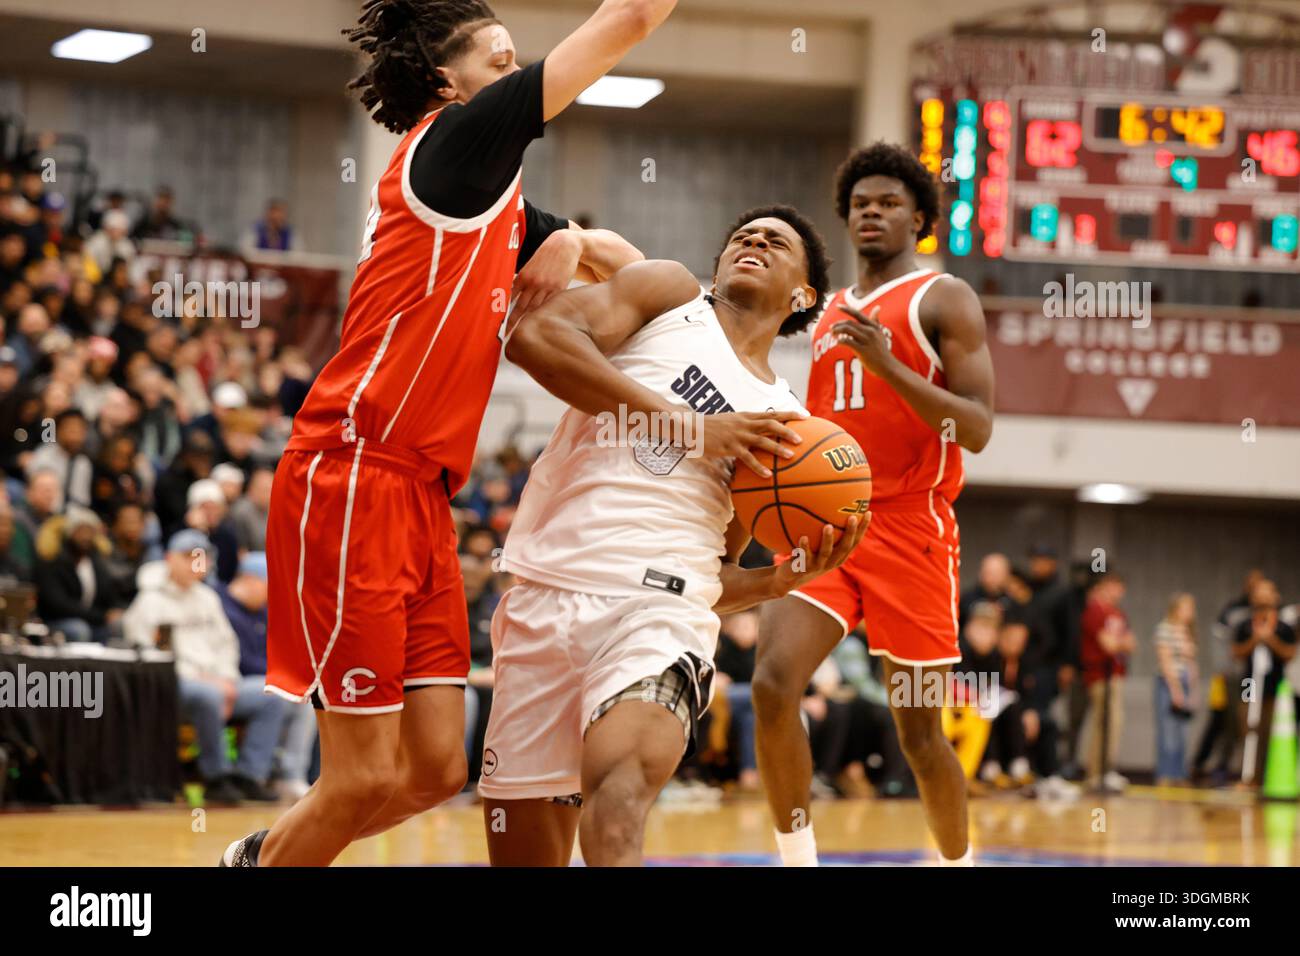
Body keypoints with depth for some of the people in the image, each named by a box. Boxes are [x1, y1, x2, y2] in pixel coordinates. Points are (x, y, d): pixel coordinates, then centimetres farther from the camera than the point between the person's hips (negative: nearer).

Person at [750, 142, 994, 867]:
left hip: (910, 527, -5)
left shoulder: (945, 301, -1)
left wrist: (887, 365, -22)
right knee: (773, 683, -16)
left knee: (919, 726, 2)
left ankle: (961, 862, 23)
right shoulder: (830, 313, 19)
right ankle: (798, 860, -9)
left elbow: (977, 428, -12)